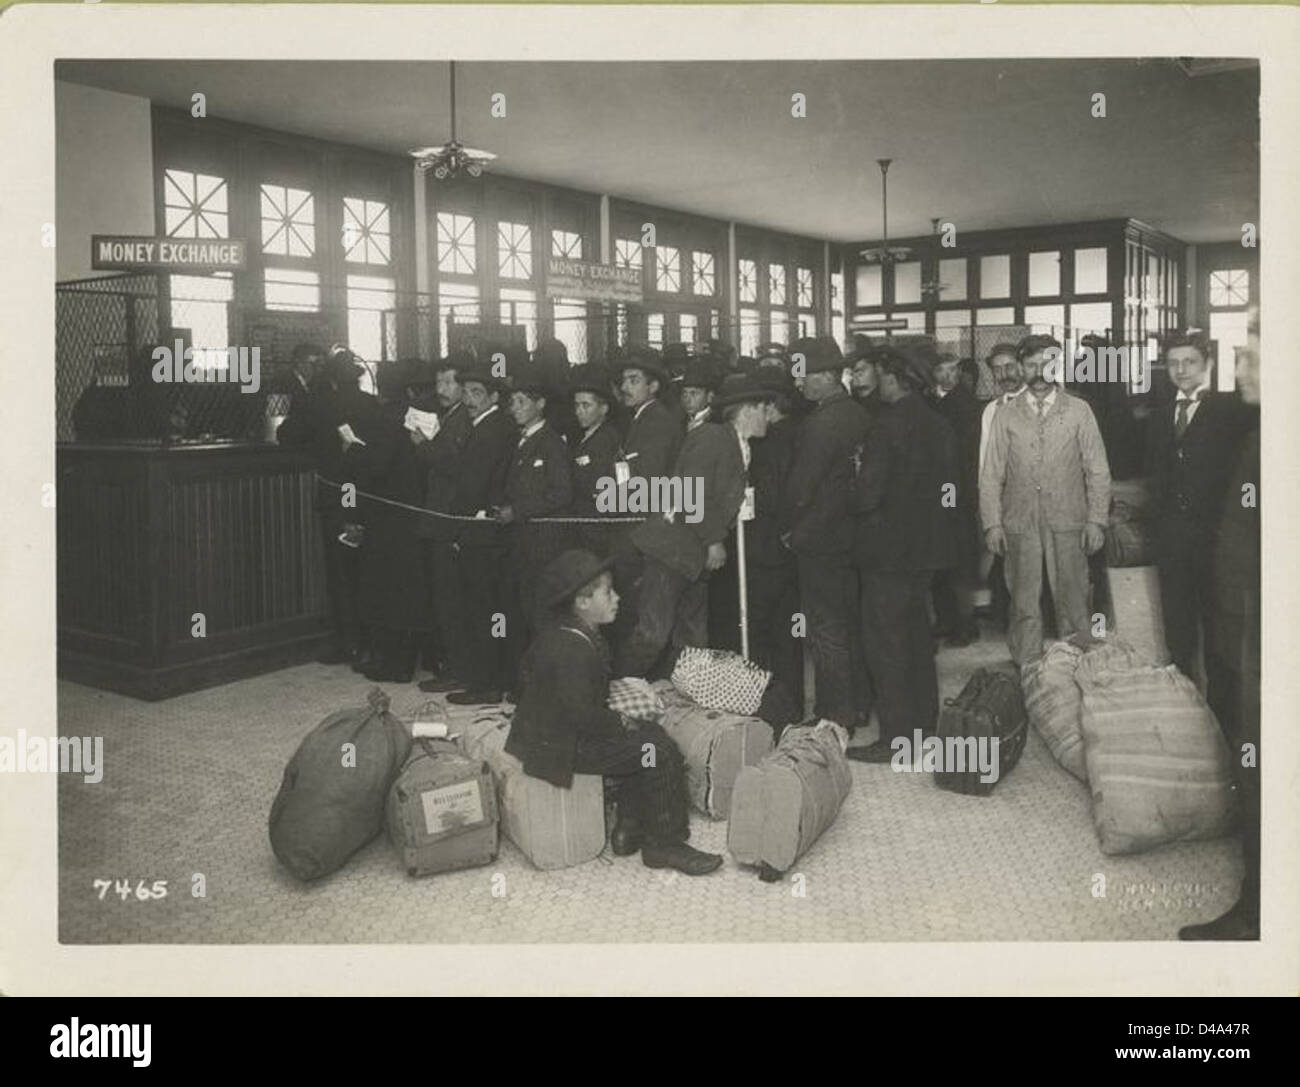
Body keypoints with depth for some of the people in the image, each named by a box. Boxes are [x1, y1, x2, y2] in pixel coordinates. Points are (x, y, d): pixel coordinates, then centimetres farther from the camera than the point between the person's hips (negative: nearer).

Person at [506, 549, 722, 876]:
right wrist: (620, 725, -10)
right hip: (561, 747, -11)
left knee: (651, 733, 16)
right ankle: (664, 845, 1)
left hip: (549, 727, 11)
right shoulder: (571, 649, -27)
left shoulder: (558, 634, 6)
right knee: (662, 753, -13)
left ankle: (629, 829, 18)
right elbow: (583, 716, -29)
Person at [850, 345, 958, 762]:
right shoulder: (939, 425, 7)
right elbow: (946, 485, 13)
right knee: (915, 630, 19)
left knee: (884, 638, -2)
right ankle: (925, 721, 29)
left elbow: (867, 493, -21)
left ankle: (895, 737, 2)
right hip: (928, 543, 8)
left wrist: (848, 504, -2)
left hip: (890, 547, -8)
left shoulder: (888, 426, -18)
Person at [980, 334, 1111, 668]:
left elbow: (1098, 471, 5)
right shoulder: (1006, 415, 8)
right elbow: (991, 475, 8)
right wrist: (992, 523, 0)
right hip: (1020, 523, 1)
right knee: (1023, 605, 5)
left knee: (1073, 603, 2)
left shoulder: (1078, 411, 6)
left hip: (1067, 521, -1)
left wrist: (1096, 520, -2)